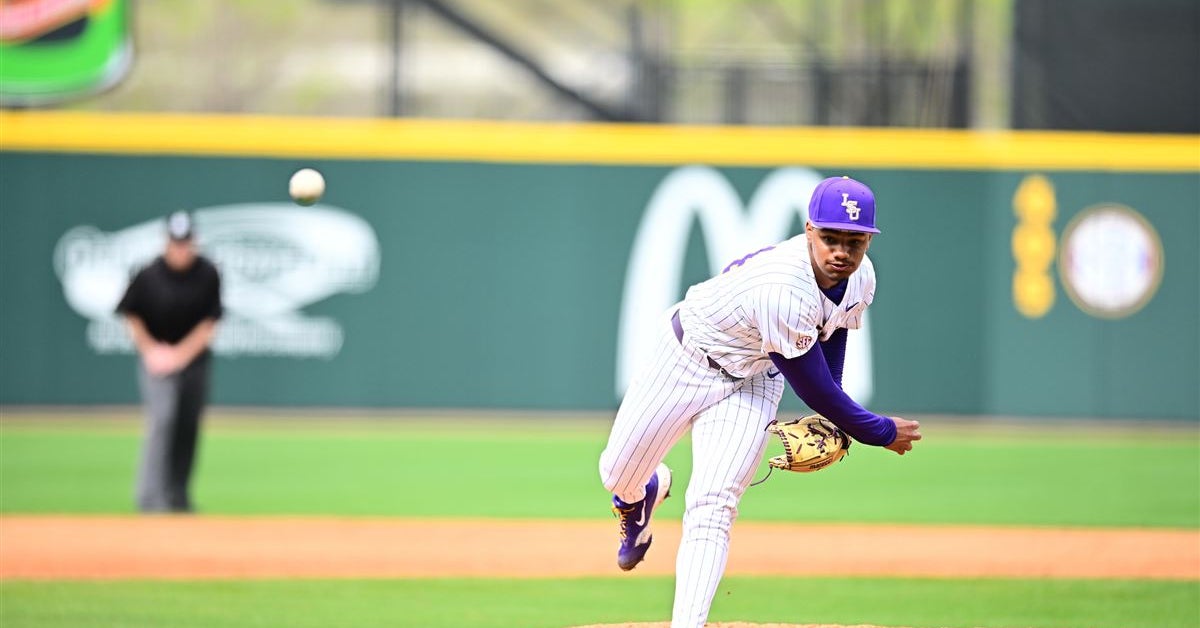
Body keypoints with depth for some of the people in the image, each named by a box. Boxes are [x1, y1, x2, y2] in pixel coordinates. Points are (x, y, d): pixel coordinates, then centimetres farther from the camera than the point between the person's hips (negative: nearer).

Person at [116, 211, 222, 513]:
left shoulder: (208, 275, -8)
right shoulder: (148, 275, -12)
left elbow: (210, 322, -4)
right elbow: (131, 316, 1)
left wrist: (181, 354, -12)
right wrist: (150, 349, -8)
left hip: (193, 359, 3)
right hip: (155, 360, -3)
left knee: (188, 426, 5)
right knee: (162, 418, -18)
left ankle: (178, 496, 17)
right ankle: (151, 497, -18)